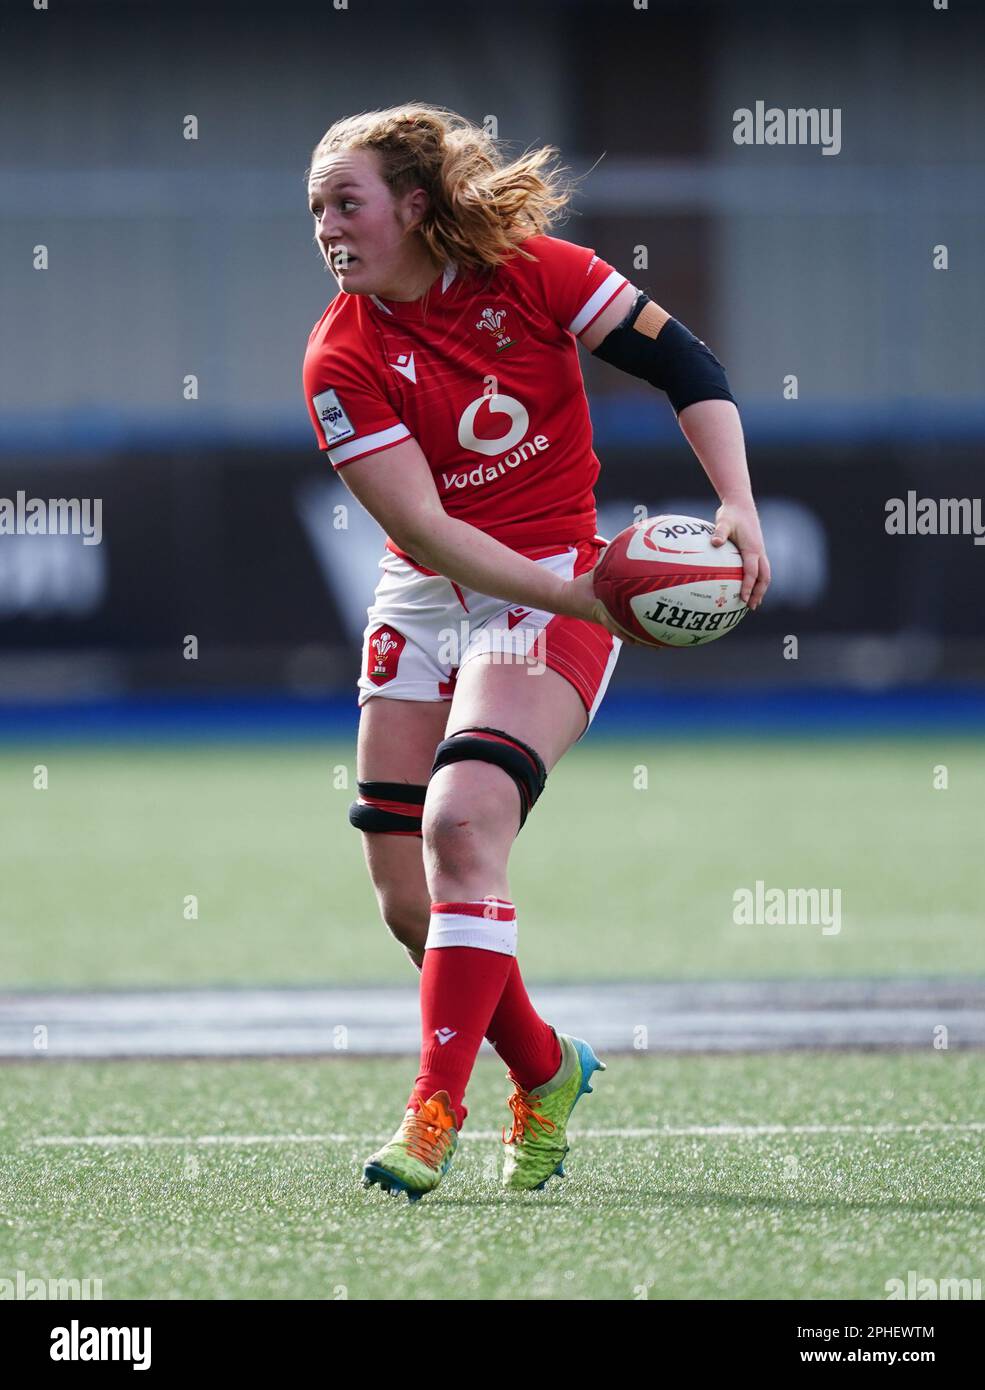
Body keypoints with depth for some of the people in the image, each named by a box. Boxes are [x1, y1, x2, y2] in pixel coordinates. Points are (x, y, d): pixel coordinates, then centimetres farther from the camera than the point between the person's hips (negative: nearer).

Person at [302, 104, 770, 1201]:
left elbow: (686, 366, -5)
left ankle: (435, 1116, -23)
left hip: (553, 594, -3)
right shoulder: (342, 359, -9)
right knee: (406, 896, 1)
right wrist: (571, 596, -27)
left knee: (460, 821, -24)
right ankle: (545, 1071, 27)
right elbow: (422, 527, -17)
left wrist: (737, 507, -19)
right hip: (421, 605, 3)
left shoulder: (531, 274, -9)